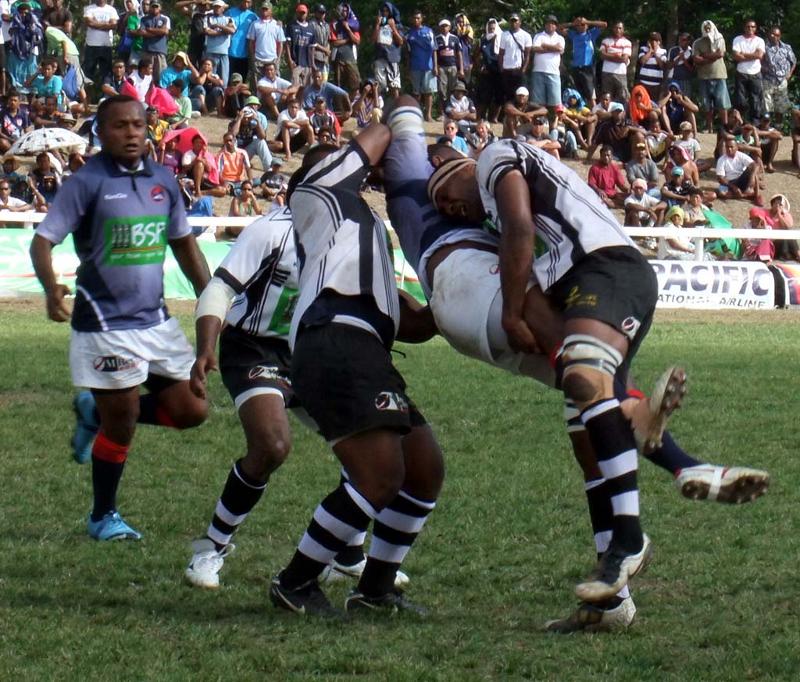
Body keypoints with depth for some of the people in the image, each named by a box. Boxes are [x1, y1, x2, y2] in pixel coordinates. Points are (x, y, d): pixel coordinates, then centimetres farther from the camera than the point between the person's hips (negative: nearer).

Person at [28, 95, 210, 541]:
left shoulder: (163, 181, 7)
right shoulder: (87, 182, -10)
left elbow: (183, 242, 18)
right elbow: (42, 240, -13)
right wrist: (51, 287, -31)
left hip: (155, 319, 6)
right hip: (105, 325, -6)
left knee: (191, 411, 5)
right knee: (121, 425, -1)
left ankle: (96, 413, 26)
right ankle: (104, 517, 20)